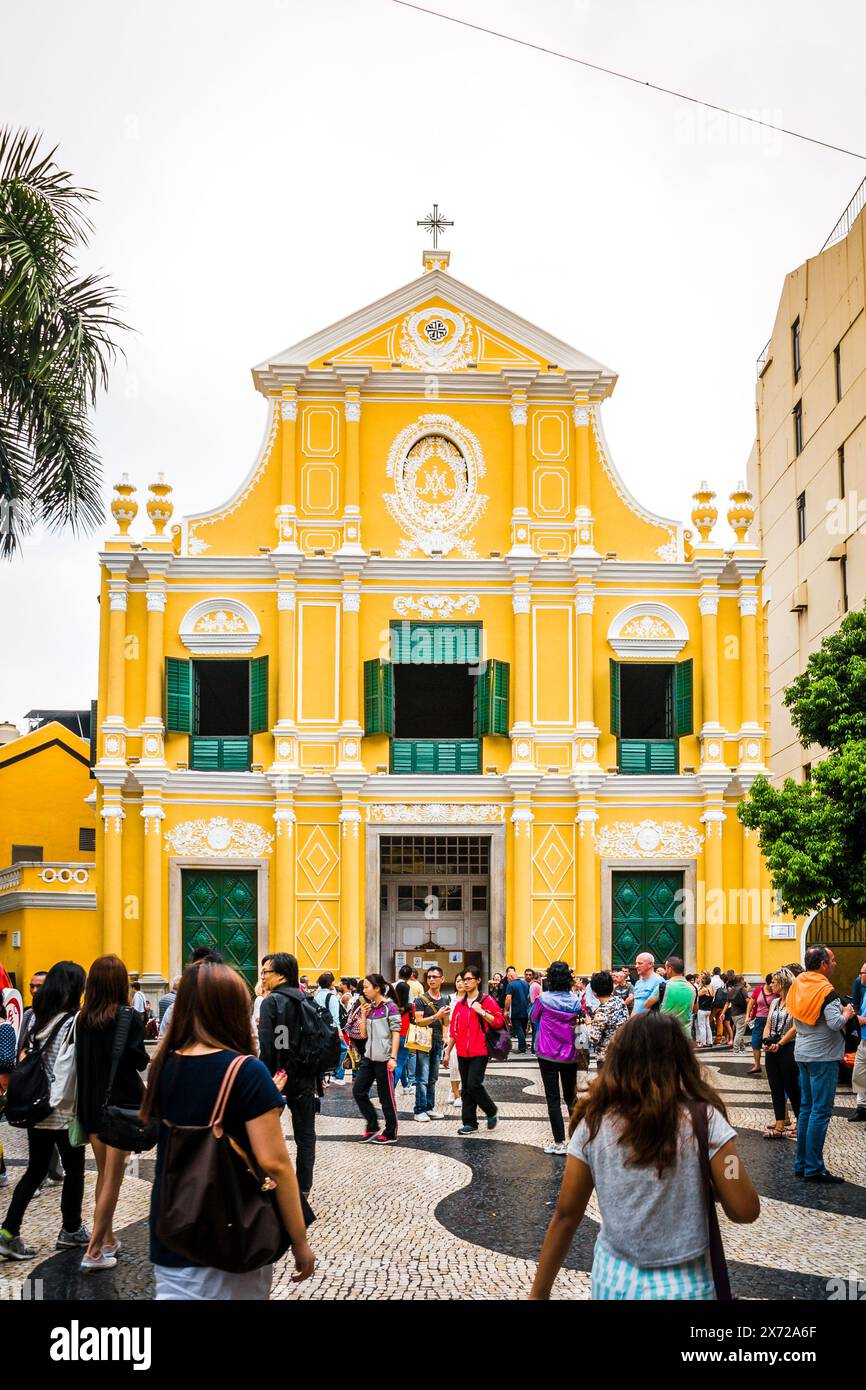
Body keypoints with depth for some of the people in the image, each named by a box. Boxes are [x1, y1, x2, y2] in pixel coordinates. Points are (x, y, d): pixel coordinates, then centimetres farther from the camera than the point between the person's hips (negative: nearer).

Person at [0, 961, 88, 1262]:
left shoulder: (35, 1017, 2)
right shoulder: (75, 1022, -17)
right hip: (65, 1111, -6)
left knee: (35, 1170, 15)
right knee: (74, 1170, 13)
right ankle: (71, 1231, 24)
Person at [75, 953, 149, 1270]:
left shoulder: (83, 1018, 0)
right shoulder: (129, 1017, -14)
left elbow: (80, 1061, 4)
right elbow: (140, 1061, -14)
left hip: (91, 1102, 5)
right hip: (122, 1103, -5)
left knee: (103, 1173, 19)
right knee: (113, 1178, 1)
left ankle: (108, 1240, 28)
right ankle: (94, 1251, -1)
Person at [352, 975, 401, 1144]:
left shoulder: (390, 1006, -9)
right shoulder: (370, 1007, 11)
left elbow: (396, 1034, -12)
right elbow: (364, 1034, 13)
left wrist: (393, 1058, -18)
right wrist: (363, 1015, 1)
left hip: (384, 1058, -8)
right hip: (369, 1057, 8)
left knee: (386, 1097, 1)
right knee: (358, 1092, 6)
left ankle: (390, 1134, 12)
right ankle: (372, 1127, 18)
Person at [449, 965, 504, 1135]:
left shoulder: (487, 1000, -3)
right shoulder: (460, 1004, 13)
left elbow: (499, 1022, -9)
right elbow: (454, 1030, 16)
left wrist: (481, 1012, -18)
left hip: (479, 1052, -6)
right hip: (463, 1052, 6)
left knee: (474, 1084, -14)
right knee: (465, 1088, 7)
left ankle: (491, 1112, 9)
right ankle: (469, 1123, 14)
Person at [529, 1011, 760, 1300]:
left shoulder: (594, 1124, -9)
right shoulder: (703, 1120, -15)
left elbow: (565, 1215, -5)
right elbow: (745, 1210, -14)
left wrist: (539, 1292, 3)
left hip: (613, 1280, 2)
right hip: (685, 1285, -2)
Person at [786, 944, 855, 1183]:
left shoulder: (798, 985, 7)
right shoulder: (826, 990, -17)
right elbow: (835, 1024, -27)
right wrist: (847, 1013, -5)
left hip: (803, 1054, 8)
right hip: (823, 1056, -8)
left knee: (806, 1108, 14)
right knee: (821, 1111, -4)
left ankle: (801, 1164, 17)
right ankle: (814, 1169, -3)